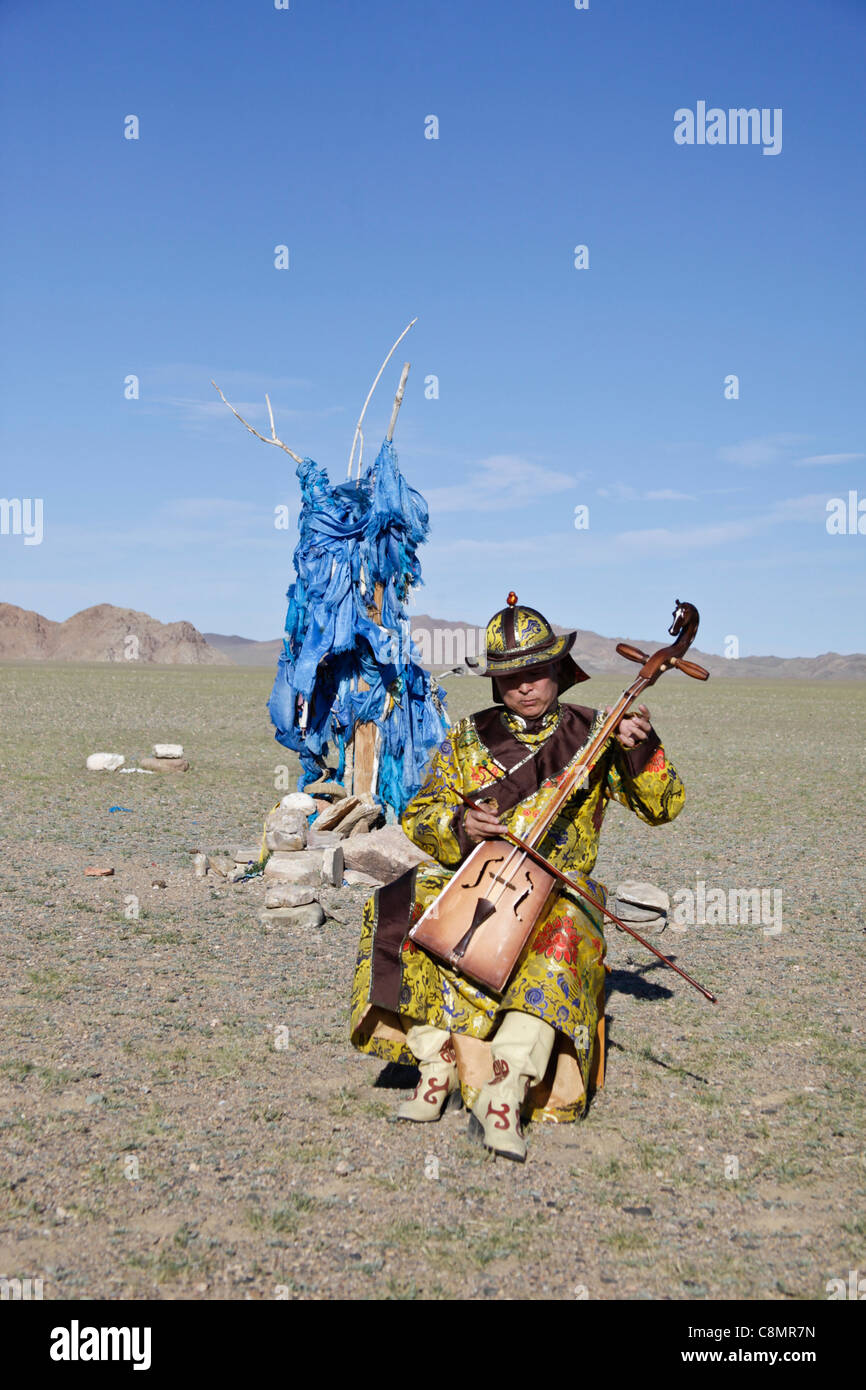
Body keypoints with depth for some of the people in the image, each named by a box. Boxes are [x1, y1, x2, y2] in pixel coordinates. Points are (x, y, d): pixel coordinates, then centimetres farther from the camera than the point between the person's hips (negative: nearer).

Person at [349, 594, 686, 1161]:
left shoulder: (593, 733, 7)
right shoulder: (467, 739, 12)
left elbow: (663, 806, 1)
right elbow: (417, 816, 7)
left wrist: (641, 750, -18)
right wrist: (458, 824, -15)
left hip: (558, 887, -2)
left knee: (560, 937, -36)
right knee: (407, 913, -27)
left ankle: (505, 1090, -38)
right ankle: (439, 1067, -19)